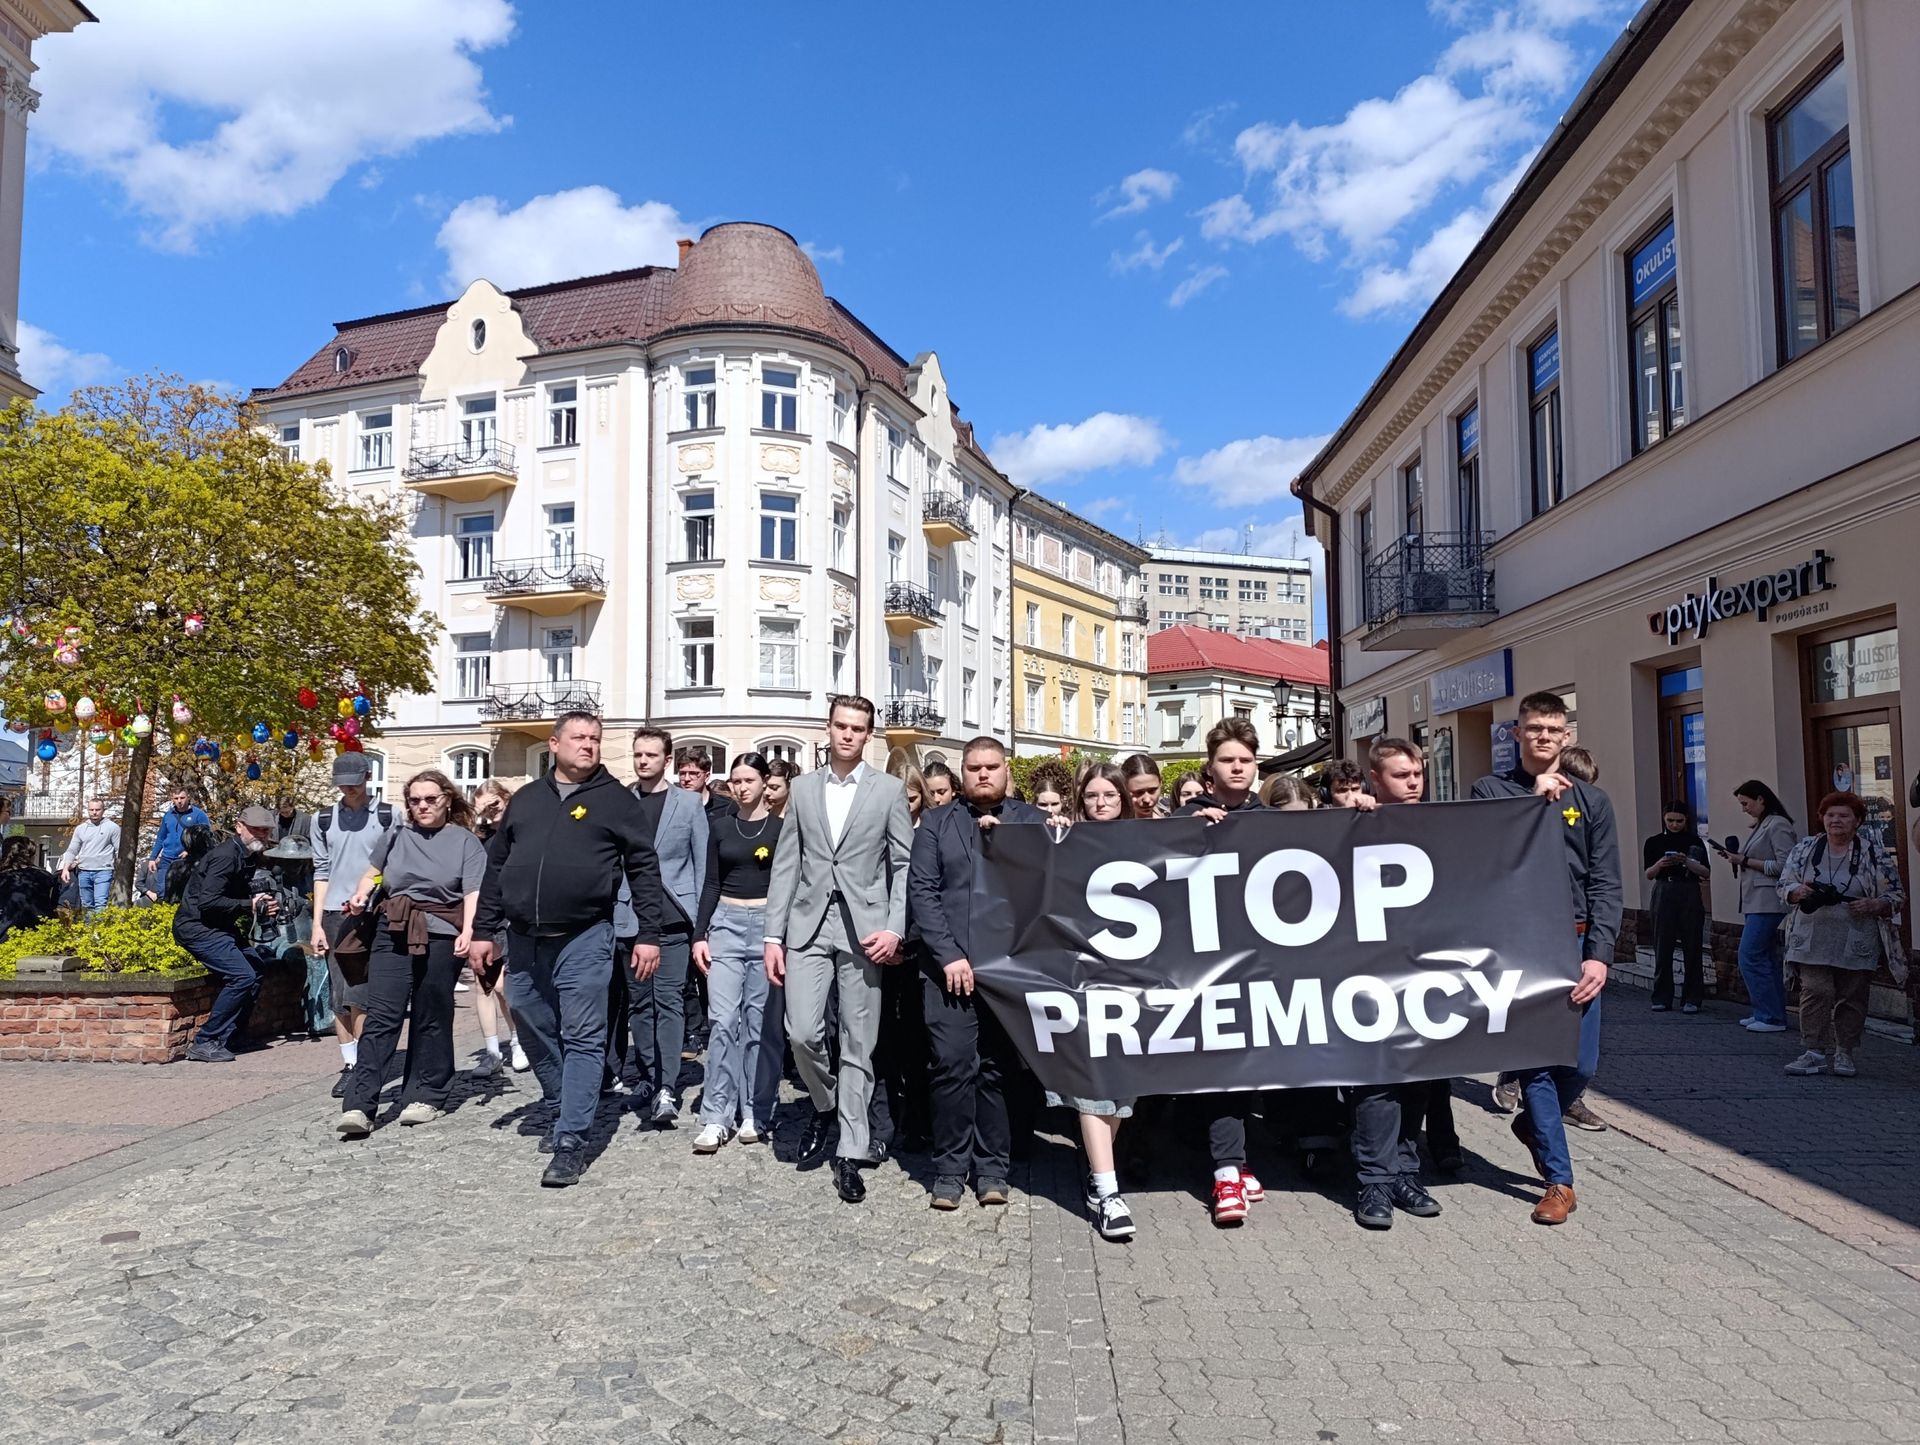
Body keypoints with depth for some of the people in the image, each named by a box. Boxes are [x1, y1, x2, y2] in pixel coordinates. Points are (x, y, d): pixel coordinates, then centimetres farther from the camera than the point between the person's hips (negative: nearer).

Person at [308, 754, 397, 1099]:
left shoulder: (387, 816, 4)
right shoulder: (324, 819, 13)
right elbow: (321, 872, 13)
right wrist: (317, 924, 7)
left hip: (374, 915, -3)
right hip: (335, 915, 3)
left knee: (359, 997, -7)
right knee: (340, 998, 4)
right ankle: (349, 1065, 13)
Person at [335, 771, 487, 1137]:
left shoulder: (465, 842, 2)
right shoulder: (395, 836, 13)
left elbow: (473, 893, -8)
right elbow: (372, 873, 29)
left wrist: (467, 932, -23)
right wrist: (360, 896, 8)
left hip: (441, 938, -2)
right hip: (393, 933, 2)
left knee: (431, 1021, 6)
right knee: (380, 1018, -6)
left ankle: (426, 1098, 18)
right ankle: (359, 1106, -9)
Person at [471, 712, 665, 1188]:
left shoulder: (616, 799, 0)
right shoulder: (526, 799, 12)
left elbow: (643, 868, -1)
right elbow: (496, 866, 16)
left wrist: (648, 934, -7)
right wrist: (483, 930, 12)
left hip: (584, 937, -5)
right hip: (524, 938, 5)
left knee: (582, 1039, -4)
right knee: (537, 1034, 15)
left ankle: (571, 1141, 2)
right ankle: (562, 1111, 35)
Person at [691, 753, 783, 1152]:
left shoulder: (782, 827, 1)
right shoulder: (721, 827, 10)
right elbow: (711, 885, 10)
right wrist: (699, 935, 1)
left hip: (768, 925, -2)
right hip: (726, 924, 2)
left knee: (760, 1021, 1)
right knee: (723, 1020, -6)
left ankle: (755, 1113, 11)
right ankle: (716, 1118, -4)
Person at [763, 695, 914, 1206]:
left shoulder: (889, 790, 4)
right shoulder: (803, 789, 11)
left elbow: (904, 865, 2)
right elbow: (786, 865, 8)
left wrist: (895, 930, -10)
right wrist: (773, 935, 3)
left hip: (864, 928, -2)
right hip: (809, 925, 2)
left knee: (858, 1044, 2)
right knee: (802, 1031, -7)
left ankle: (851, 1153, 13)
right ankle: (825, 1104, 24)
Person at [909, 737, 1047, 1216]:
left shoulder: (1031, 821, 11)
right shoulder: (936, 823, 11)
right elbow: (921, 890, 1)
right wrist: (948, 955, -8)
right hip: (949, 964, 0)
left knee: (998, 1067, 4)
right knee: (953, 1065, -6)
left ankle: (993, 1167, 16)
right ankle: (950, 1168, 7)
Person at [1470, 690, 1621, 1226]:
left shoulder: (1591, 799, 10)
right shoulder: (1491, 791, 7)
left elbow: (1605, 885, 5)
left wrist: (1598, 955, -5)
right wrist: (1535, 799, -12)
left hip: (1575, 943, 2)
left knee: (1581, 1064, 2)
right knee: (1537, 1060, 1)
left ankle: (1533, 1123, 33)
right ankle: (1559, 1181, 13)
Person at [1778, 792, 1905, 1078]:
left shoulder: (1874, 852, 2)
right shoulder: (1805, 848, 7)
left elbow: (1896, 895, 4)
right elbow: (1784, 885, 8)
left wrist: (1873, 905, -15)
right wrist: (1800, 892, -13)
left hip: (1857, 944, 0)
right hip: (1813, 938, 1)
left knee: (1852, 997, 5)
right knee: (1815, 992, -7)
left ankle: (1844, 1053, 18)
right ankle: (1816, 1052, -2)